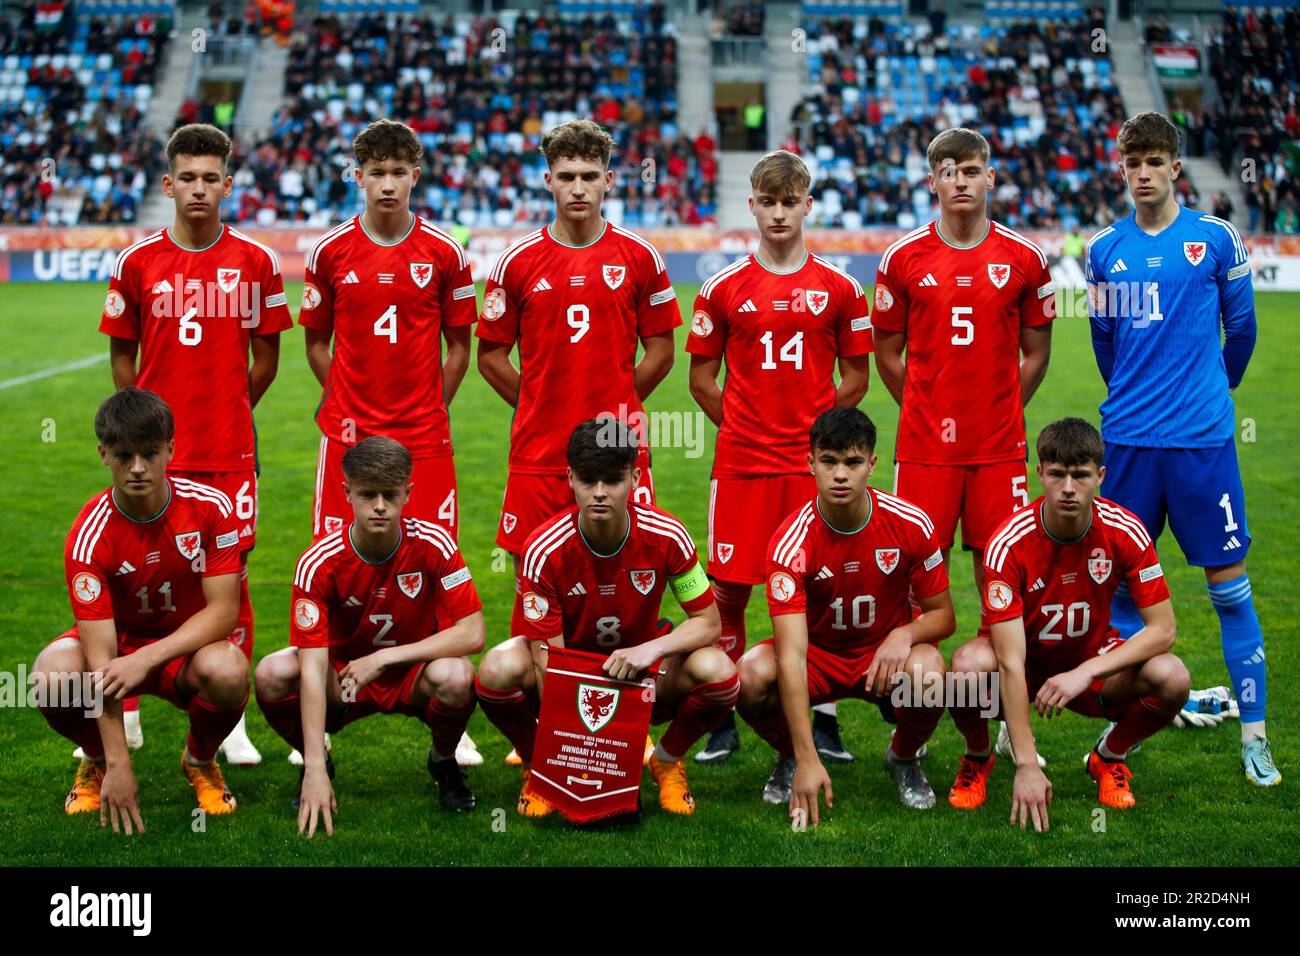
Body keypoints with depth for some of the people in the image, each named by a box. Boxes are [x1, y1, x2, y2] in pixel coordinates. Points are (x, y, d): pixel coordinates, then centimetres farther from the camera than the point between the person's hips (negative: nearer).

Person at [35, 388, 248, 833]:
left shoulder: (211, 507, -18)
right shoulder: (89, 535, -22)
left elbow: (224, 611, -18)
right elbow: (100, 656, -26)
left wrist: (146, 658, -34)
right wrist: (118, 764, -32)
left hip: (190, 645, 0)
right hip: (119, 640, 0)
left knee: (227, 672, -36)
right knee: (52, 676, -33)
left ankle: (200, 761, 1)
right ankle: (96, 761, 4)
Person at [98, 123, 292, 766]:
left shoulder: (256, 262, 0)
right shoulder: (137, 261, 1)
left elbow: (265, 356, 8)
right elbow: (122, 354, 9)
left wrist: (228, 414, 9)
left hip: (229, 449, 0)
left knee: (231, 577, 2)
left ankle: (232, 721, 12)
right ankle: (124, 715, 16)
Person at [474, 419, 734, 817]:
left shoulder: (667, 536, -19)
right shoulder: (544, 550, -23)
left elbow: (708, 622, -11)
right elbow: (547, 659, -22)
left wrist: (651, 649, -31)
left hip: (642, 663, 1)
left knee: (718, 672, -30)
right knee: (499, 669, -33)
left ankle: (667, 762, 3)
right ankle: (537, 767, 0)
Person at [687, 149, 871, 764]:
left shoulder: (838, 288, 4)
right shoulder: (724, 288, 3)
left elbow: (856, 374, 11)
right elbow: (702, 376, 10)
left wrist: (820, 426, 3)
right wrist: (740, 425, 3)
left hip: (815, 460, 0)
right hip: (742, 460, 0)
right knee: (729, 588, 1)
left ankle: (824, 721, 13)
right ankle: (723, 721, 12)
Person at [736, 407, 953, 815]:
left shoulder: (911, 525, -16)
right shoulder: (791, 541, -24)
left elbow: (943, 614, -3)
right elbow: (791, 654, -31)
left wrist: (905, 634, -29)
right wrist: (808, 760, -39)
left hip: (886, 654, 1)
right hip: (818, 652, -1)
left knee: (928, 672, -34)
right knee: (752, 676, -32)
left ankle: (904, 758, 2)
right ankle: (789, 758, 4)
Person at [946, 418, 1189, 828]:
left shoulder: (1125, 532, -19)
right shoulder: (1009, 543, -26)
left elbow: (1162, 629, -16)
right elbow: (1011, 662, -30)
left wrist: (1084, 673, -30)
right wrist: (1026, 765, -35)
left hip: (1093, 660, 2)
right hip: (1026, 662, -2)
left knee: (1170, 677, -28)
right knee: (970, 666, -36)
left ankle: (1109, 757, 4)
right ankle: (978, 757, -1)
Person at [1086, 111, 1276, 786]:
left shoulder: (1216, 238, 0)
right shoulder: (1104, 250, 7)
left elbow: (1241, 329, 9)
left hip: (1203, 439, -2)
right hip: (1127, 439, 2)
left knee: (1229, 584, 0)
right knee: (1122, 581, 7)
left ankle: (1253, 735, 7)